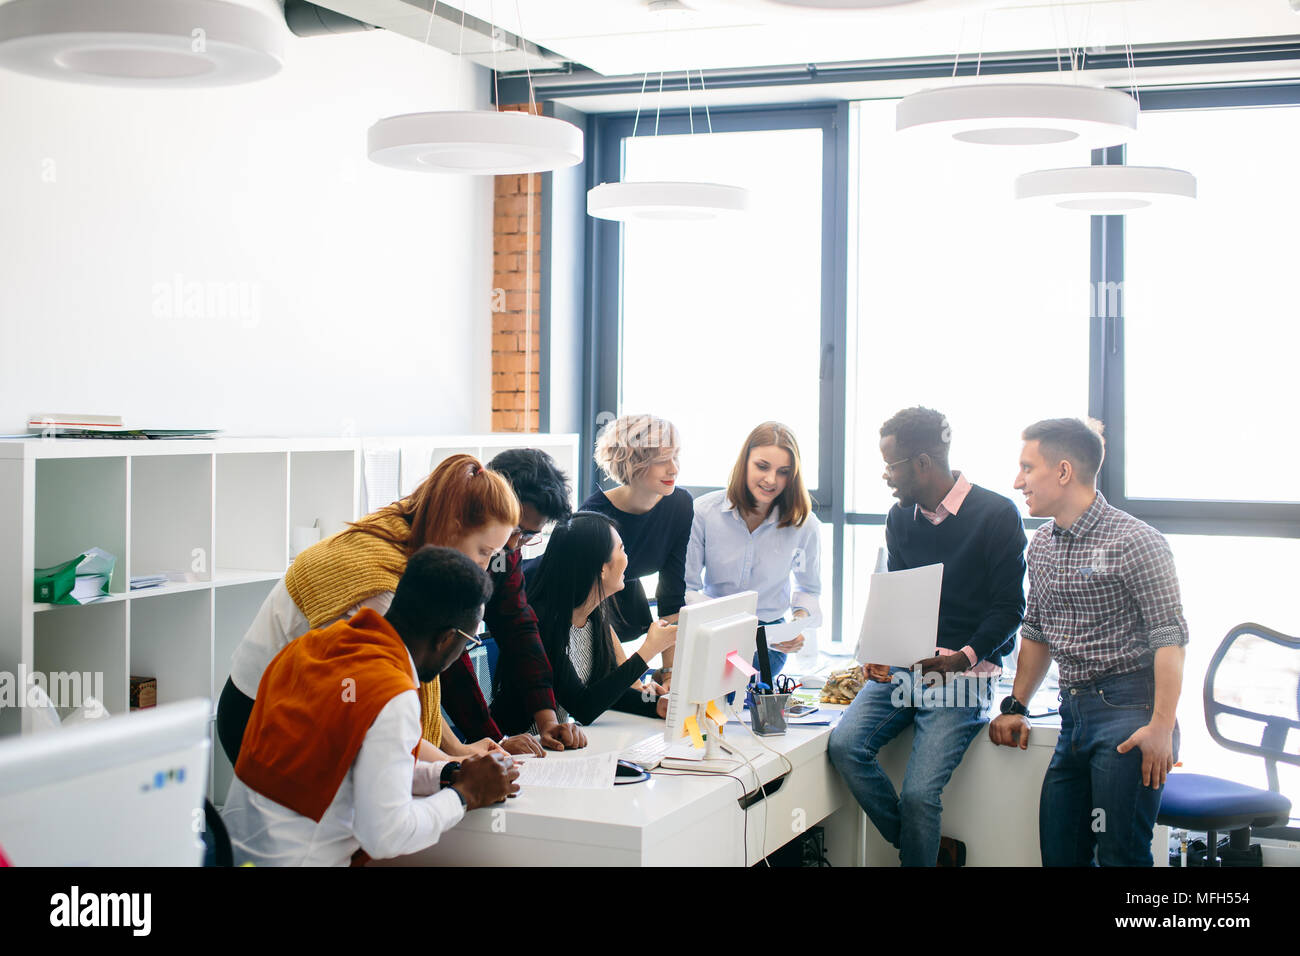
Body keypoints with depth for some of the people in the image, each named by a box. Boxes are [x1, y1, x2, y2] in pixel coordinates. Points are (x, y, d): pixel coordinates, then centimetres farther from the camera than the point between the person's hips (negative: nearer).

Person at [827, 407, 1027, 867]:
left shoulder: (996, 514, -7)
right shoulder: (900, 518, 12)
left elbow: (1009, 606, -8)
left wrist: (965, 657, -23)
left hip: (964, 673, -6)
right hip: (904, 666, 6)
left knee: (919, 792, -18)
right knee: (845, 744, -17)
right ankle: (935, 847, 0)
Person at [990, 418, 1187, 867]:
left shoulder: (1134, 542, -10)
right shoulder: (1041, 546, 14)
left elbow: (1170, 637, -14)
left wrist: (1161, 728, -21)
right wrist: (1016, 707, 18)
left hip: (1128, 710, -7)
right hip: (1074, 711, 8)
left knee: (1120, 852, -8)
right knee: (1058, 849, 9)